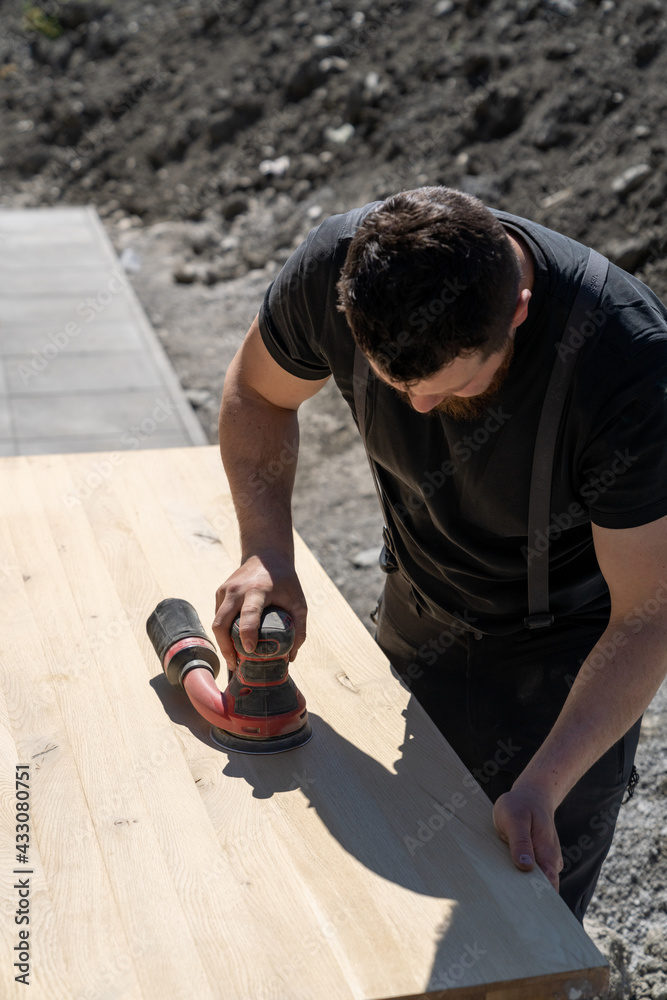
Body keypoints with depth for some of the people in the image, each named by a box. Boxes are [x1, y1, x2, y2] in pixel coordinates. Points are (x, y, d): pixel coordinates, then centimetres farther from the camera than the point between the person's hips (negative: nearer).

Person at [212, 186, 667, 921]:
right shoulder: (339, 267, -25)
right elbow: (256, 392, -3)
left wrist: (540, 788, -36)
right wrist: (267, 555, -17)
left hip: (568, 647, -3)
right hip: (417, 624, 4)